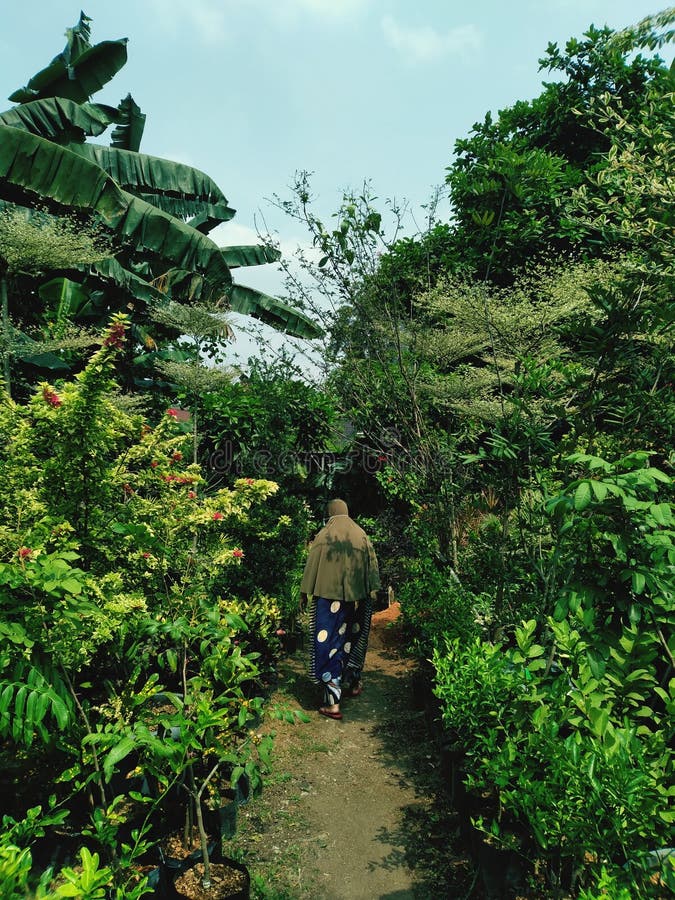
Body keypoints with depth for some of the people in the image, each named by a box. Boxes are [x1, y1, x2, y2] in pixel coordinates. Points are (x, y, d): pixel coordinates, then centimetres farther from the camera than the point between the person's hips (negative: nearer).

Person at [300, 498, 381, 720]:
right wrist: (373, 592, 12)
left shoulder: (323, 536, -5)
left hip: (328, 595, -4)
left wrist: (305, 592, 7)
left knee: (329, 641, -1)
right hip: (357, 596, 4)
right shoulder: (362, 535, 4)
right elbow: (373, 566, 6)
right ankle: (352, 683, 36)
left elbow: (311, 566, -2)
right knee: (353, 637, 21)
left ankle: (333, 701, -3)